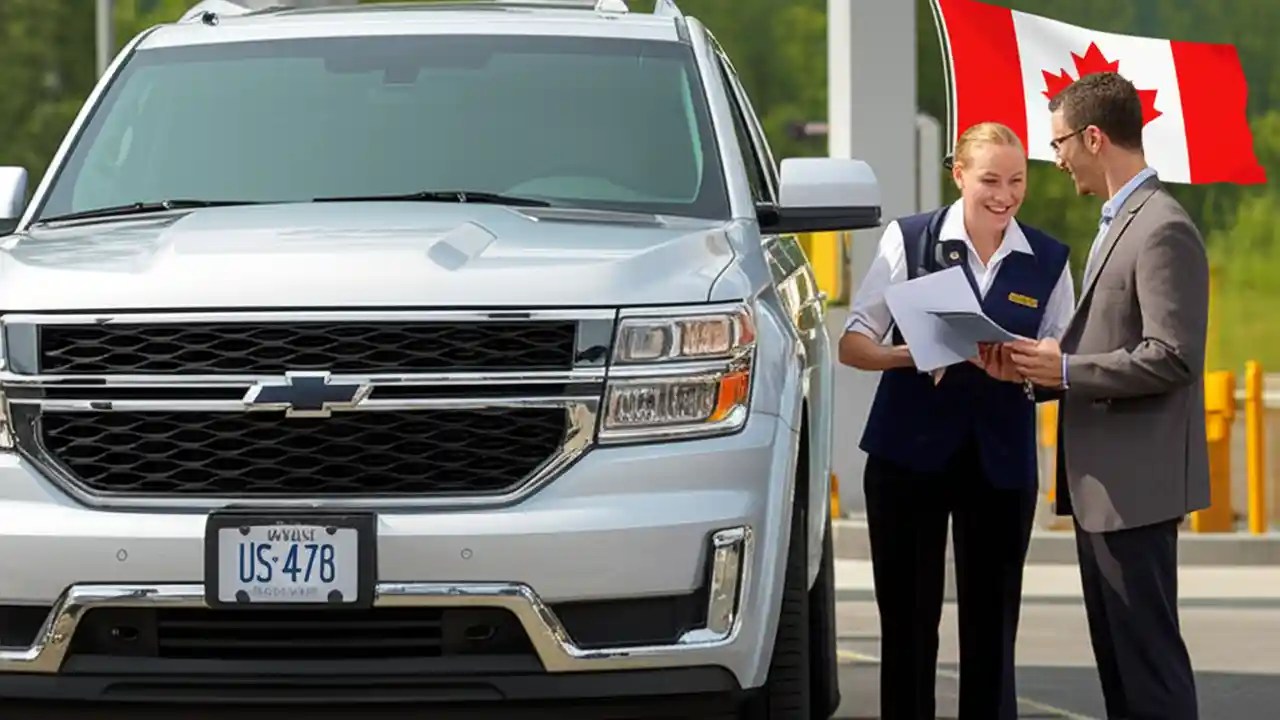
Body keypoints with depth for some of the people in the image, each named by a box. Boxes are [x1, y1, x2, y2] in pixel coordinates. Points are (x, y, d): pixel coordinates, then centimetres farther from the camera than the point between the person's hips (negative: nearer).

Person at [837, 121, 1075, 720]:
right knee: (908, 620, 1)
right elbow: (853, 343, -1)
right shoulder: (909, 239, 1)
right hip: (909, 453, -1)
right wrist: (911, 355, -21)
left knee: (992, 624, 3)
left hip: (1001, 462, 2)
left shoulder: (1048, 261, 7)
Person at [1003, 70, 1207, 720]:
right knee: (1116, 648, 13)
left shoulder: (1163, 229, -15)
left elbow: (1173, 356, -22)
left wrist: (1068, 370, -17)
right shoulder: (1119, 223, 17)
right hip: (1102, 481, 10)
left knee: (1146, 649, -8)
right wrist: (1042, 367, 7)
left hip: (1135, 482, -10)